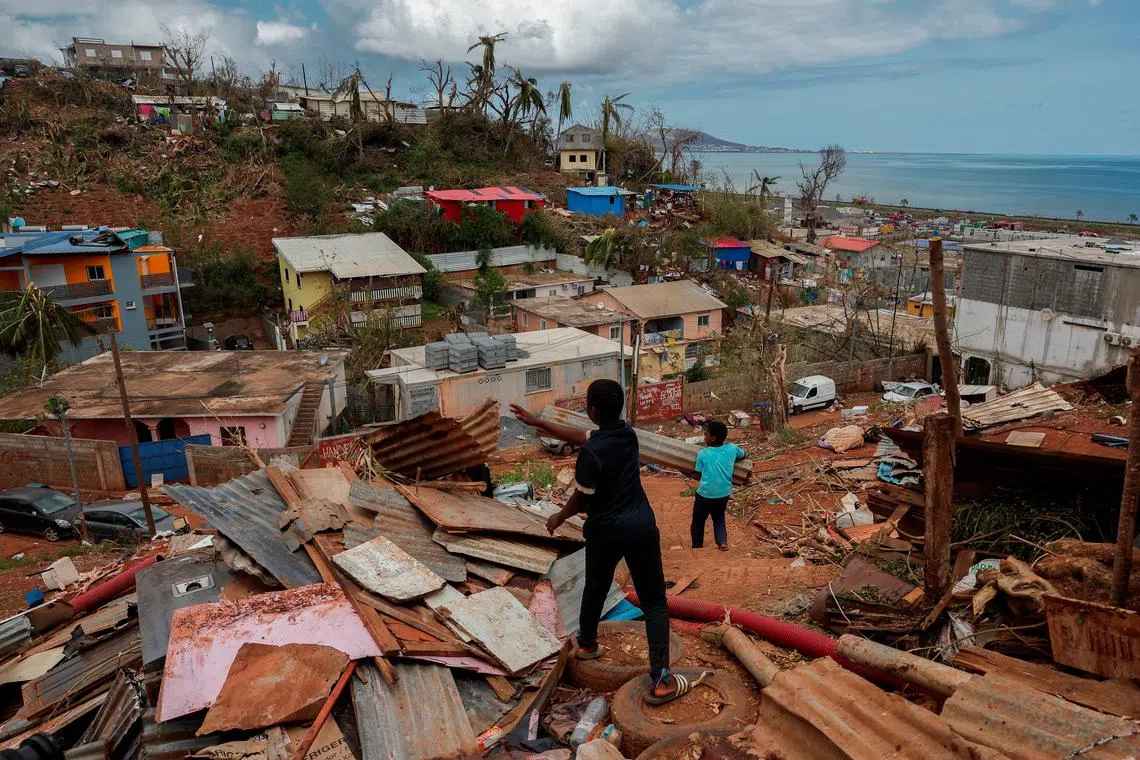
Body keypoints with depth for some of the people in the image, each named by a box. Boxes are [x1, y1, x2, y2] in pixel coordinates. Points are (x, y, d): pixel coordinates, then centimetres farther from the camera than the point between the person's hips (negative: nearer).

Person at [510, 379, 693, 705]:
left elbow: (582, 499, -12)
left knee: (595, 589, 24)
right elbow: (580, 435, 10)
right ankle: (661, 680, 4)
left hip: (606, 532, -3)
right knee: (654, 601, 6)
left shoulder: (591, 453, -22)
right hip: (642, 527, 3)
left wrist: (559, 517, 9)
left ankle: (587, 644, 48)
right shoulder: (628, 433, -1)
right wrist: (538, 422, 15)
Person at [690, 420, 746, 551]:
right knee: (719, 517, 28)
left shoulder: (702, 454, -12)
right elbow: (743, 455, 17)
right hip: (724, 494, 3)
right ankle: (722, 541, 11)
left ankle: (697, 548, 25)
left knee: (698, 522, 17)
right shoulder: (732, 448, -4)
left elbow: (698, 475, -7)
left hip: (705, 495, -3)